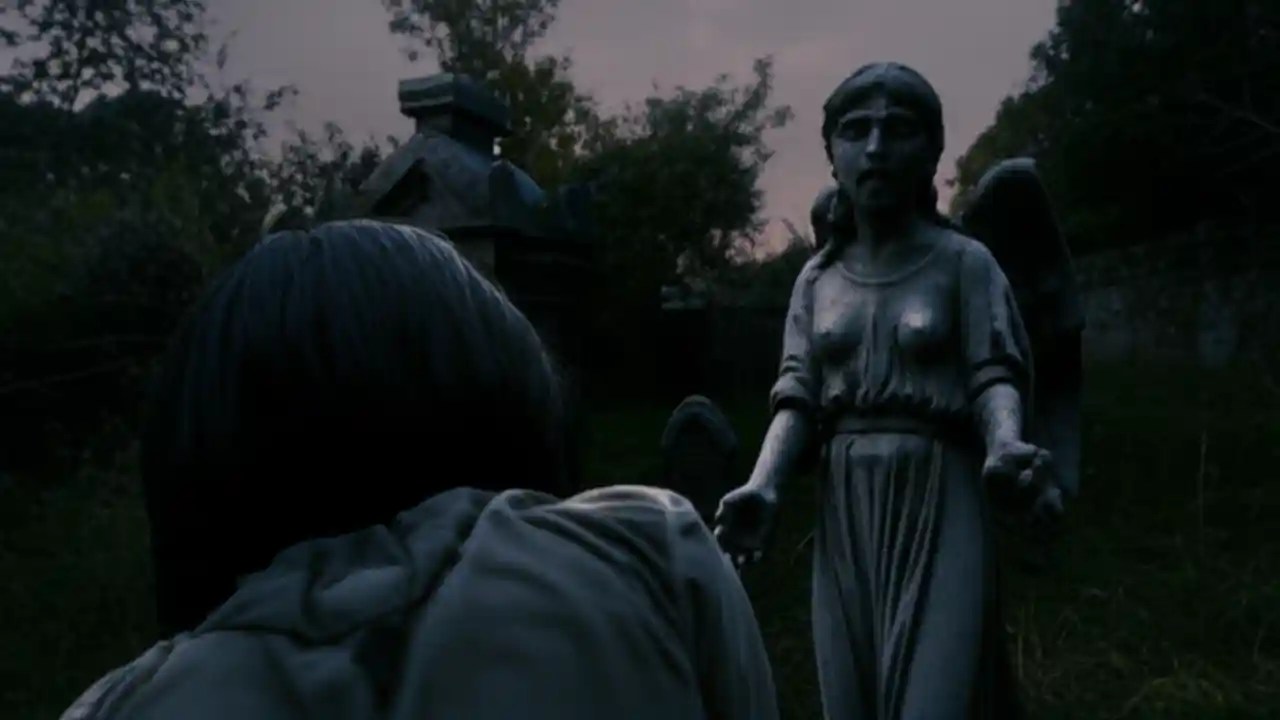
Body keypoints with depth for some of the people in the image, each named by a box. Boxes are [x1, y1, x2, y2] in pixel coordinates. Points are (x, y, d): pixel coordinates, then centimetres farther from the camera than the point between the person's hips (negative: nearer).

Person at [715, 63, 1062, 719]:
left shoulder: (964, 261, 0)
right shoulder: (817, 277, 11)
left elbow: (994, 374, -8)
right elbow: (798, 395, 2)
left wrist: (1006, 446, -31)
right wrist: (762, 485, -16)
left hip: (939, 501, -4)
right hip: (845, 508, 4)